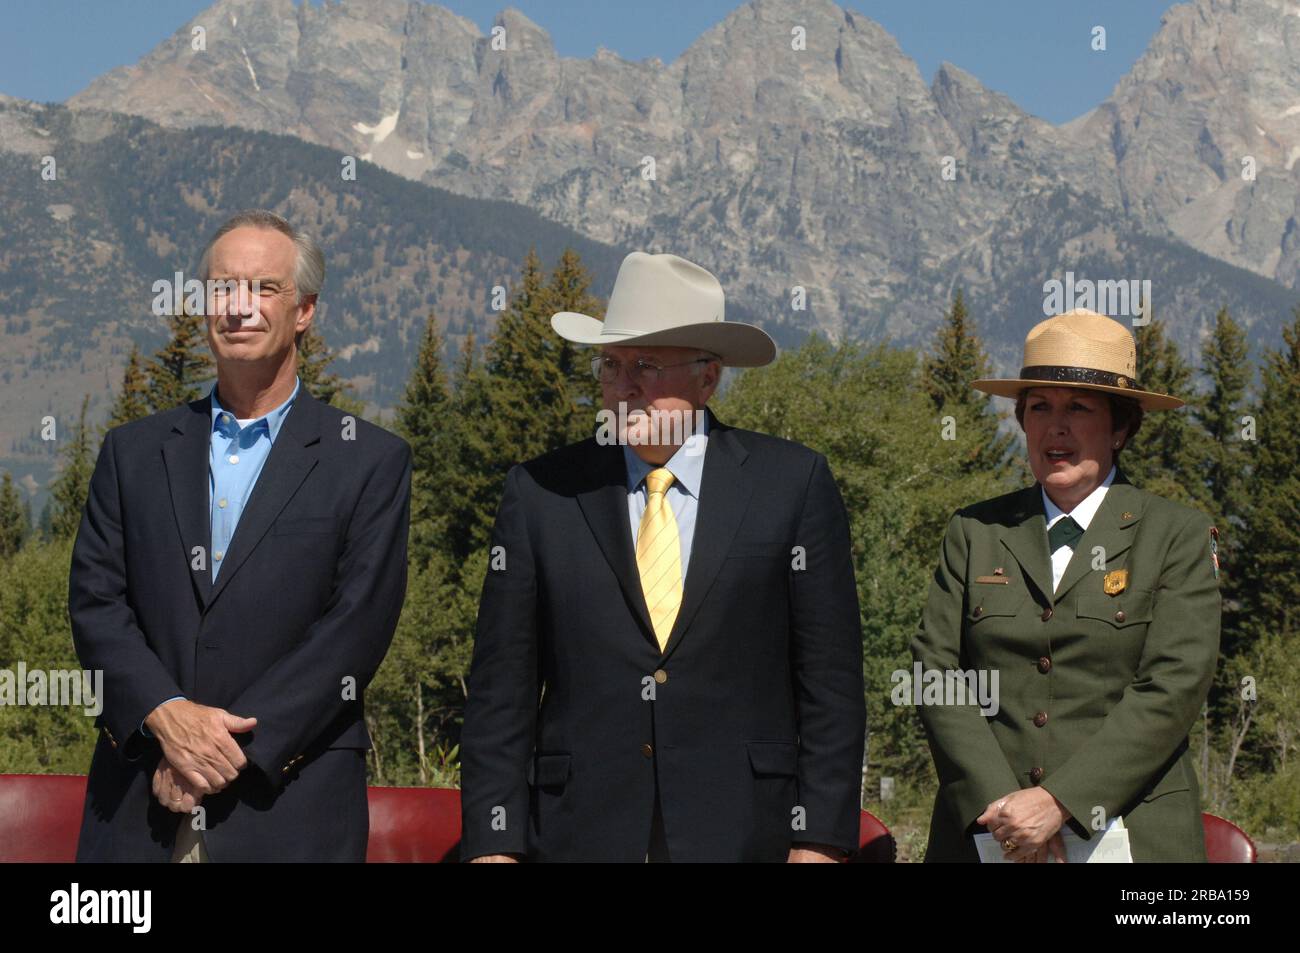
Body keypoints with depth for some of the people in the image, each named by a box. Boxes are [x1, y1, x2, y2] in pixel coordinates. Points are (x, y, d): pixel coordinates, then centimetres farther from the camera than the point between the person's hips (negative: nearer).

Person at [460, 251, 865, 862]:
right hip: (580, 835, 1)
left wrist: (820, 840, -3)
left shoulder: (792, 484, 3)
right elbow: (500, 691, 5)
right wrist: (494, 844, -2)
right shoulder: (540, 494, 5)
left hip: (742, 834, -1)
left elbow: (830, 680, 2)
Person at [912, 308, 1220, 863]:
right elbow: (935, 669, 2)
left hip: (1130, 836, -1)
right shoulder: (974, 532, 10)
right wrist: (996, 801, -11)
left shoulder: (1178, 537, 3)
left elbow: (1174, 687, -7)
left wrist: (1059, 801, -15)